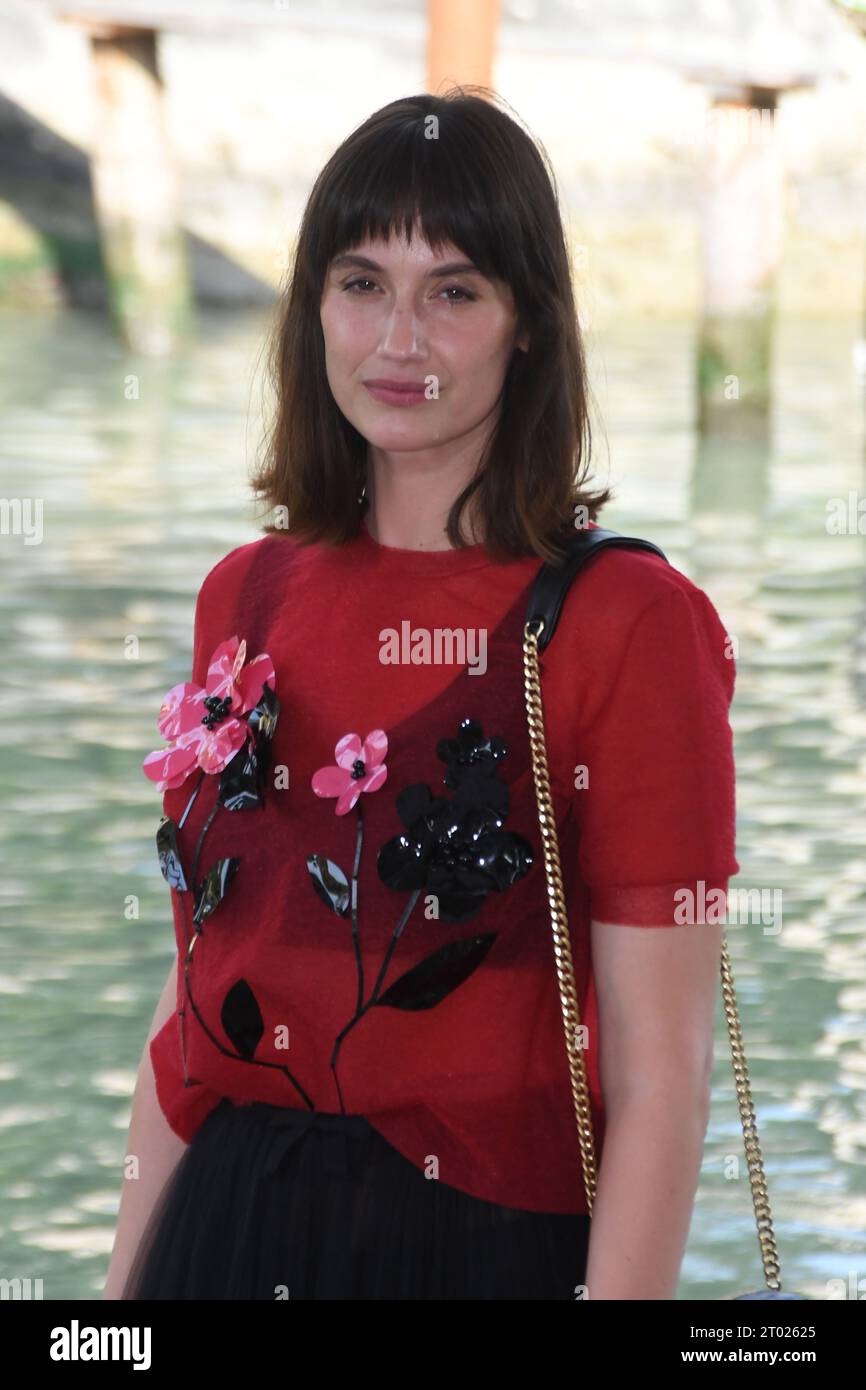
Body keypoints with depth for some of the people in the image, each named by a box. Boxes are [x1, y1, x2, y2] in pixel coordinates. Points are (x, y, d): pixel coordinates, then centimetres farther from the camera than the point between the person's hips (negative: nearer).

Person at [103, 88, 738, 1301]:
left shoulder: (625, 622, -13)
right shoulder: (247, 597, 5)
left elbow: (659, 1078, -15)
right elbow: (196, 986, 10)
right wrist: (125, 1283, 7)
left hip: (482, 1247, -4)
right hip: (224, 1236, 5)